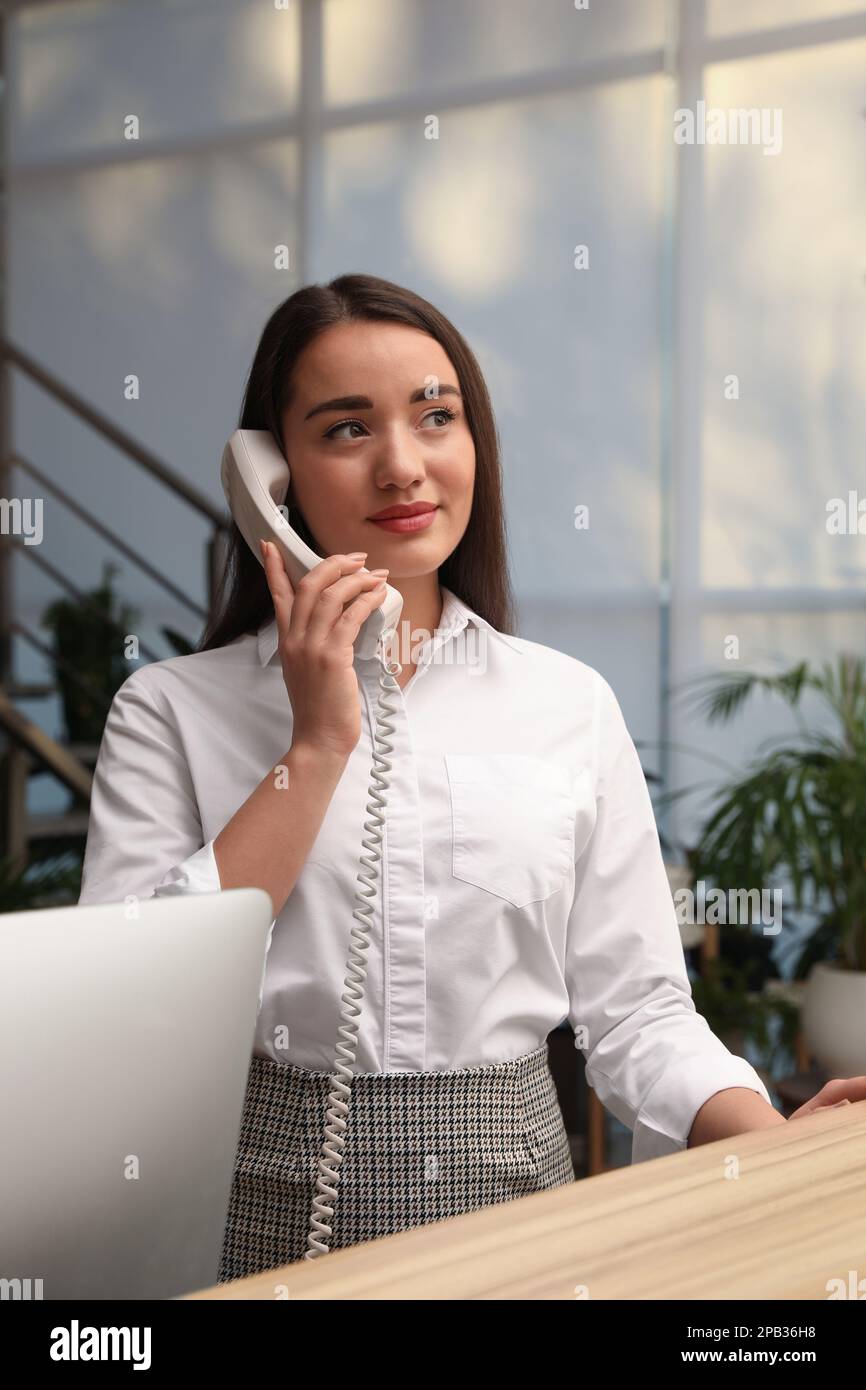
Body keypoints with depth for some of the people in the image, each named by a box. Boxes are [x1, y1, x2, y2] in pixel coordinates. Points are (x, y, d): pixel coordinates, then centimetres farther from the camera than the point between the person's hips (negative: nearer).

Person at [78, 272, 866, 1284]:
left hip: (510, 1200, 2)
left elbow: (634, 1009, 9)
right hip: (269, 1216, -1)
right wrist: (317, 746, -9)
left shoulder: (573, 706, 9)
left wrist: (780, 1142, -10)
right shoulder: (172, 708, 3)